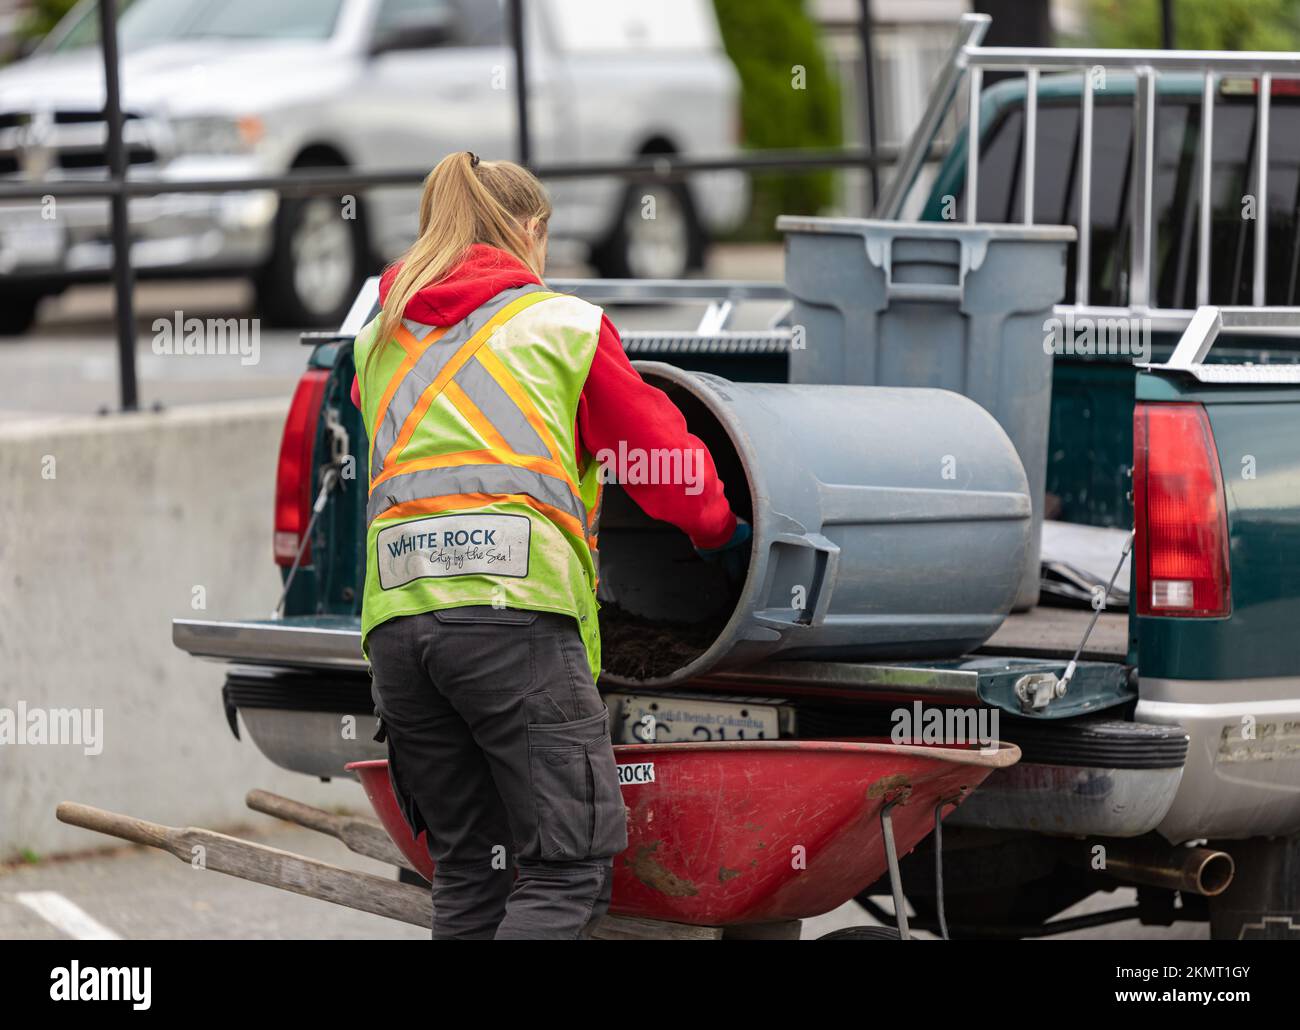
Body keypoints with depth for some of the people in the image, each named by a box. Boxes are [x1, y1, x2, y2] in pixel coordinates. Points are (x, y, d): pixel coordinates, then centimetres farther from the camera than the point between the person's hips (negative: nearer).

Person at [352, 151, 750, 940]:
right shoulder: (567, 324, 13)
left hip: (397, 615, 5)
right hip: (513, 606, -5)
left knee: (470, 874, 10)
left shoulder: (379, 341, 25)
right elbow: (659, 444, 22)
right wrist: (720, 530, 41)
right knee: (571, 868, -7)